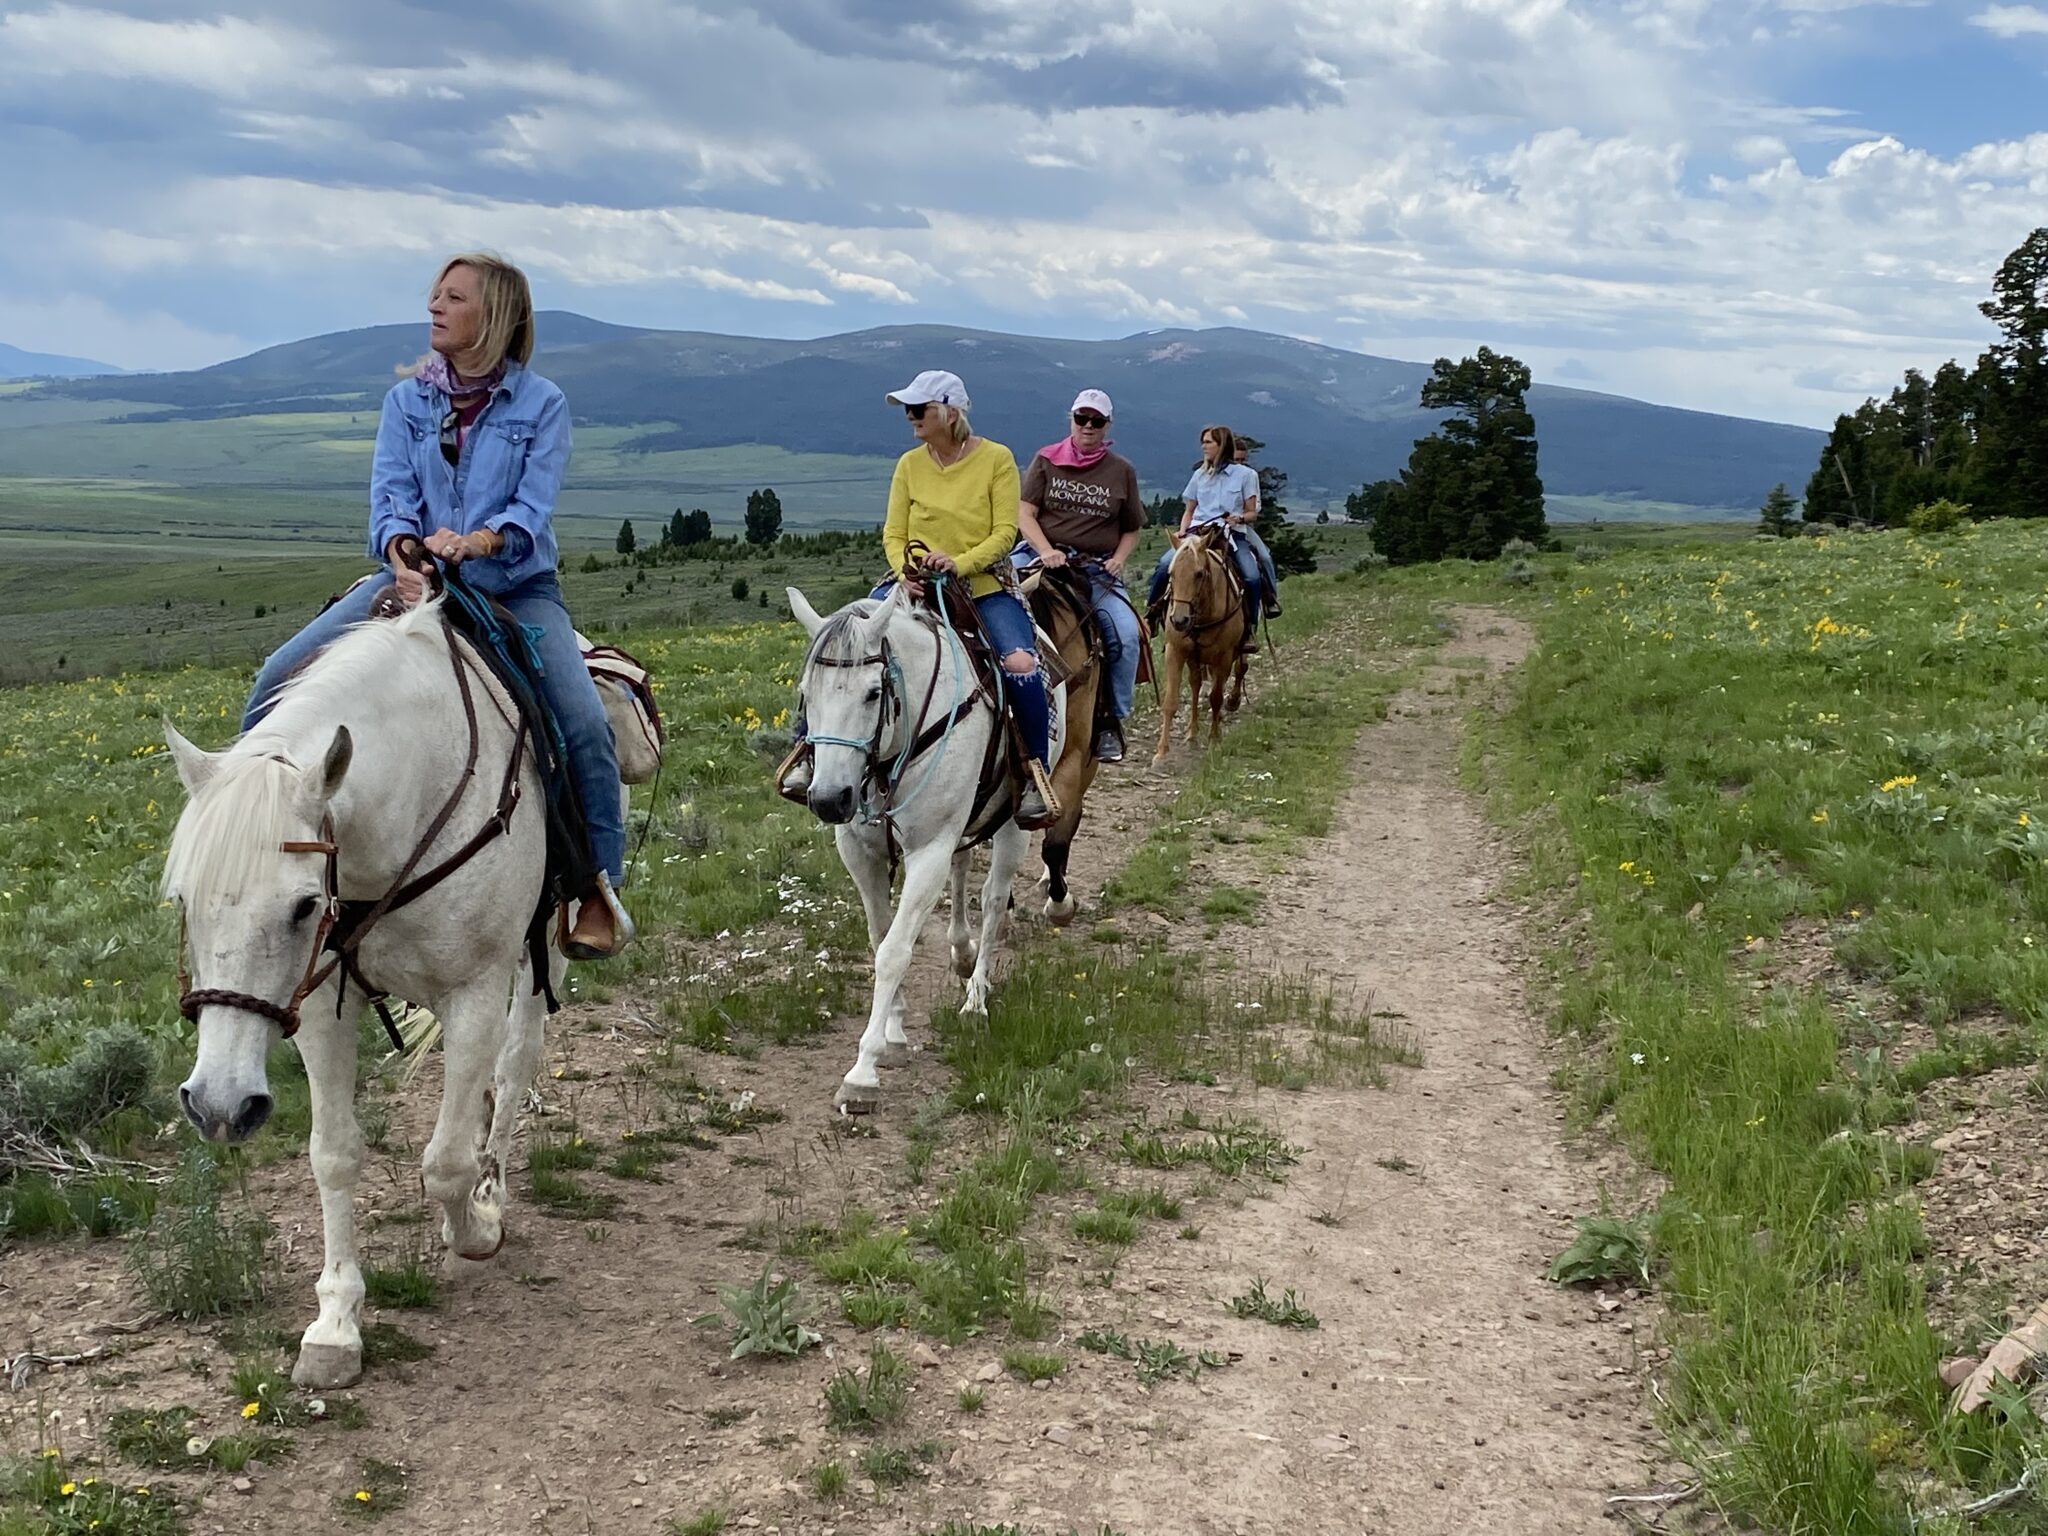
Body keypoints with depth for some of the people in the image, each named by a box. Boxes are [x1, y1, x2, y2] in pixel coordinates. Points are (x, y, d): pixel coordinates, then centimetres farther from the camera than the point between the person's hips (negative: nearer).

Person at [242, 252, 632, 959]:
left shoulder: (541, 404, -4)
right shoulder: (407, 400, 5)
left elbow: (533, 509, -13)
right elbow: (390, 497, -5)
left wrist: (476, 541, -34)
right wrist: (404, 554, -28)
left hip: (515, 586, -3)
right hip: (416, 579, 3)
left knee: (584, 722, -25)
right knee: (278, 681, -12)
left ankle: (600, 887, -9)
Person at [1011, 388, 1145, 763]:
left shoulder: (1122, 471, 9)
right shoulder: (1047, 460, 6)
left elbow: (1132, 529, 16)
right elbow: (1024, 513, -1)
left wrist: (1118, 559, -4)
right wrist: (1046, 551, -17)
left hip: (1097, 568, 0)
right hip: (1043, 556, 0)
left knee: (1126, 635, -21)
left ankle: (1112, 722, -7)